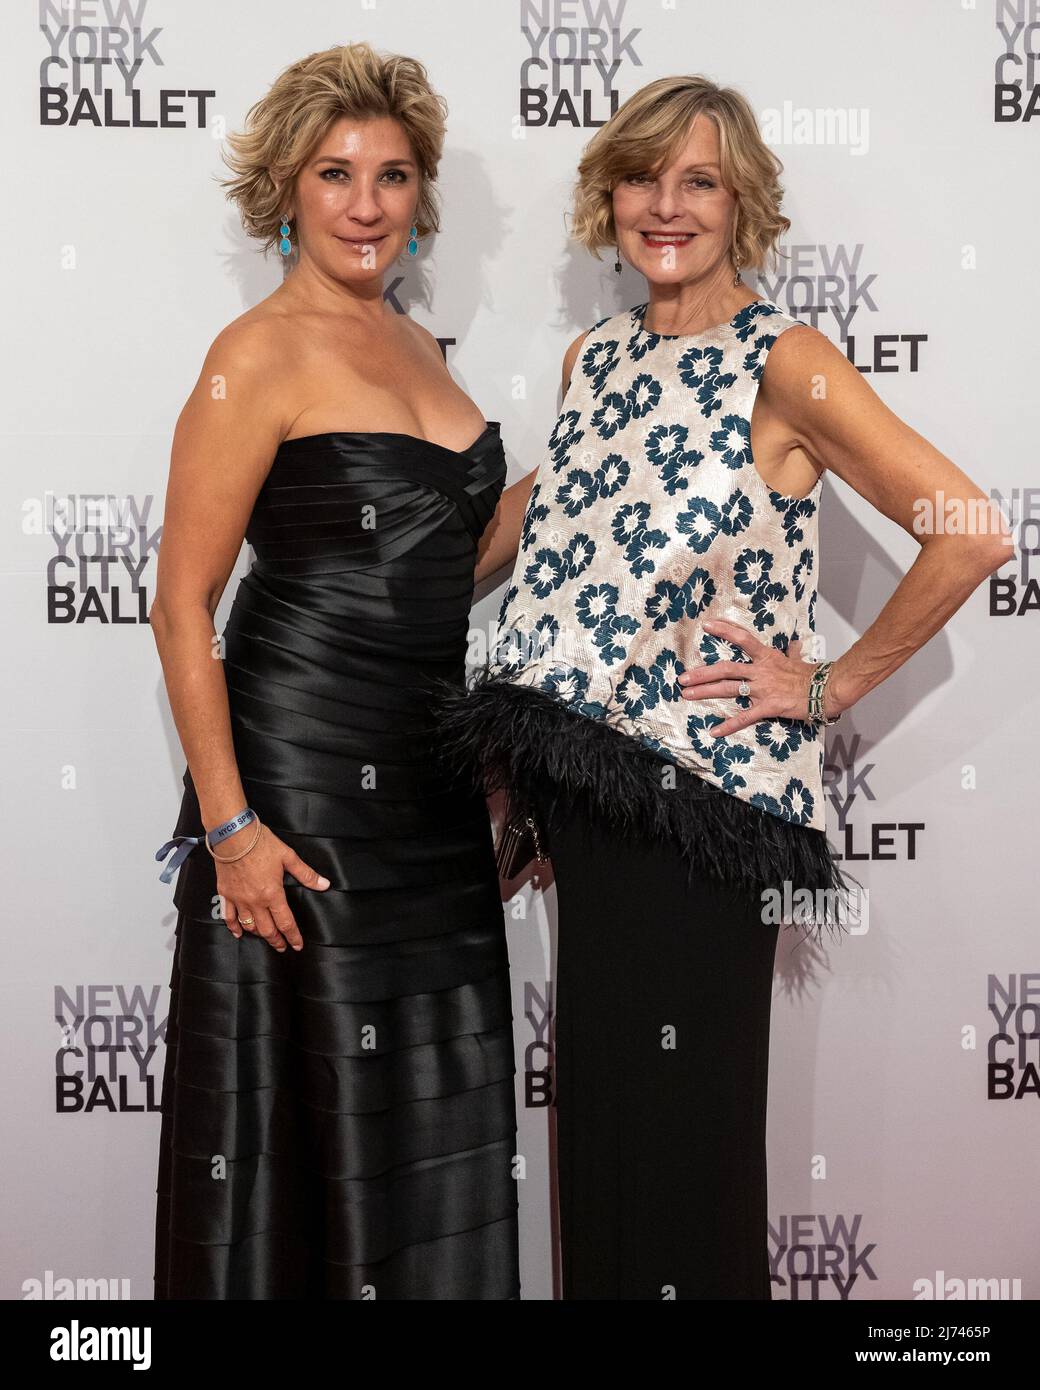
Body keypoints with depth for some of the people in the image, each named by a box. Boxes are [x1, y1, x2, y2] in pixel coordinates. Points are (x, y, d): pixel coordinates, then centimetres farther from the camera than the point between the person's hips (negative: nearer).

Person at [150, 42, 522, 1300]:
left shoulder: (414, 349, 14)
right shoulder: (259, 357, -9)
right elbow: (182, 607, -14)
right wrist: (228, 824, -19)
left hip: (427, 766, 8)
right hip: (300, 765, -7)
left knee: (431, 1100, 12)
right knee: (311, 1101, 1)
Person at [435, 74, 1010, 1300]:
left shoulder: (783, 364, -9)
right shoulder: (595, 360, 10)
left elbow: (969, 533, -16)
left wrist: (830, 687, -11)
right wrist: (531, 763, 13)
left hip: (707, 782, -6)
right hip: (592, 776, 6)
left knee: (686, 1113, 1)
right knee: (597, 1098, 13)